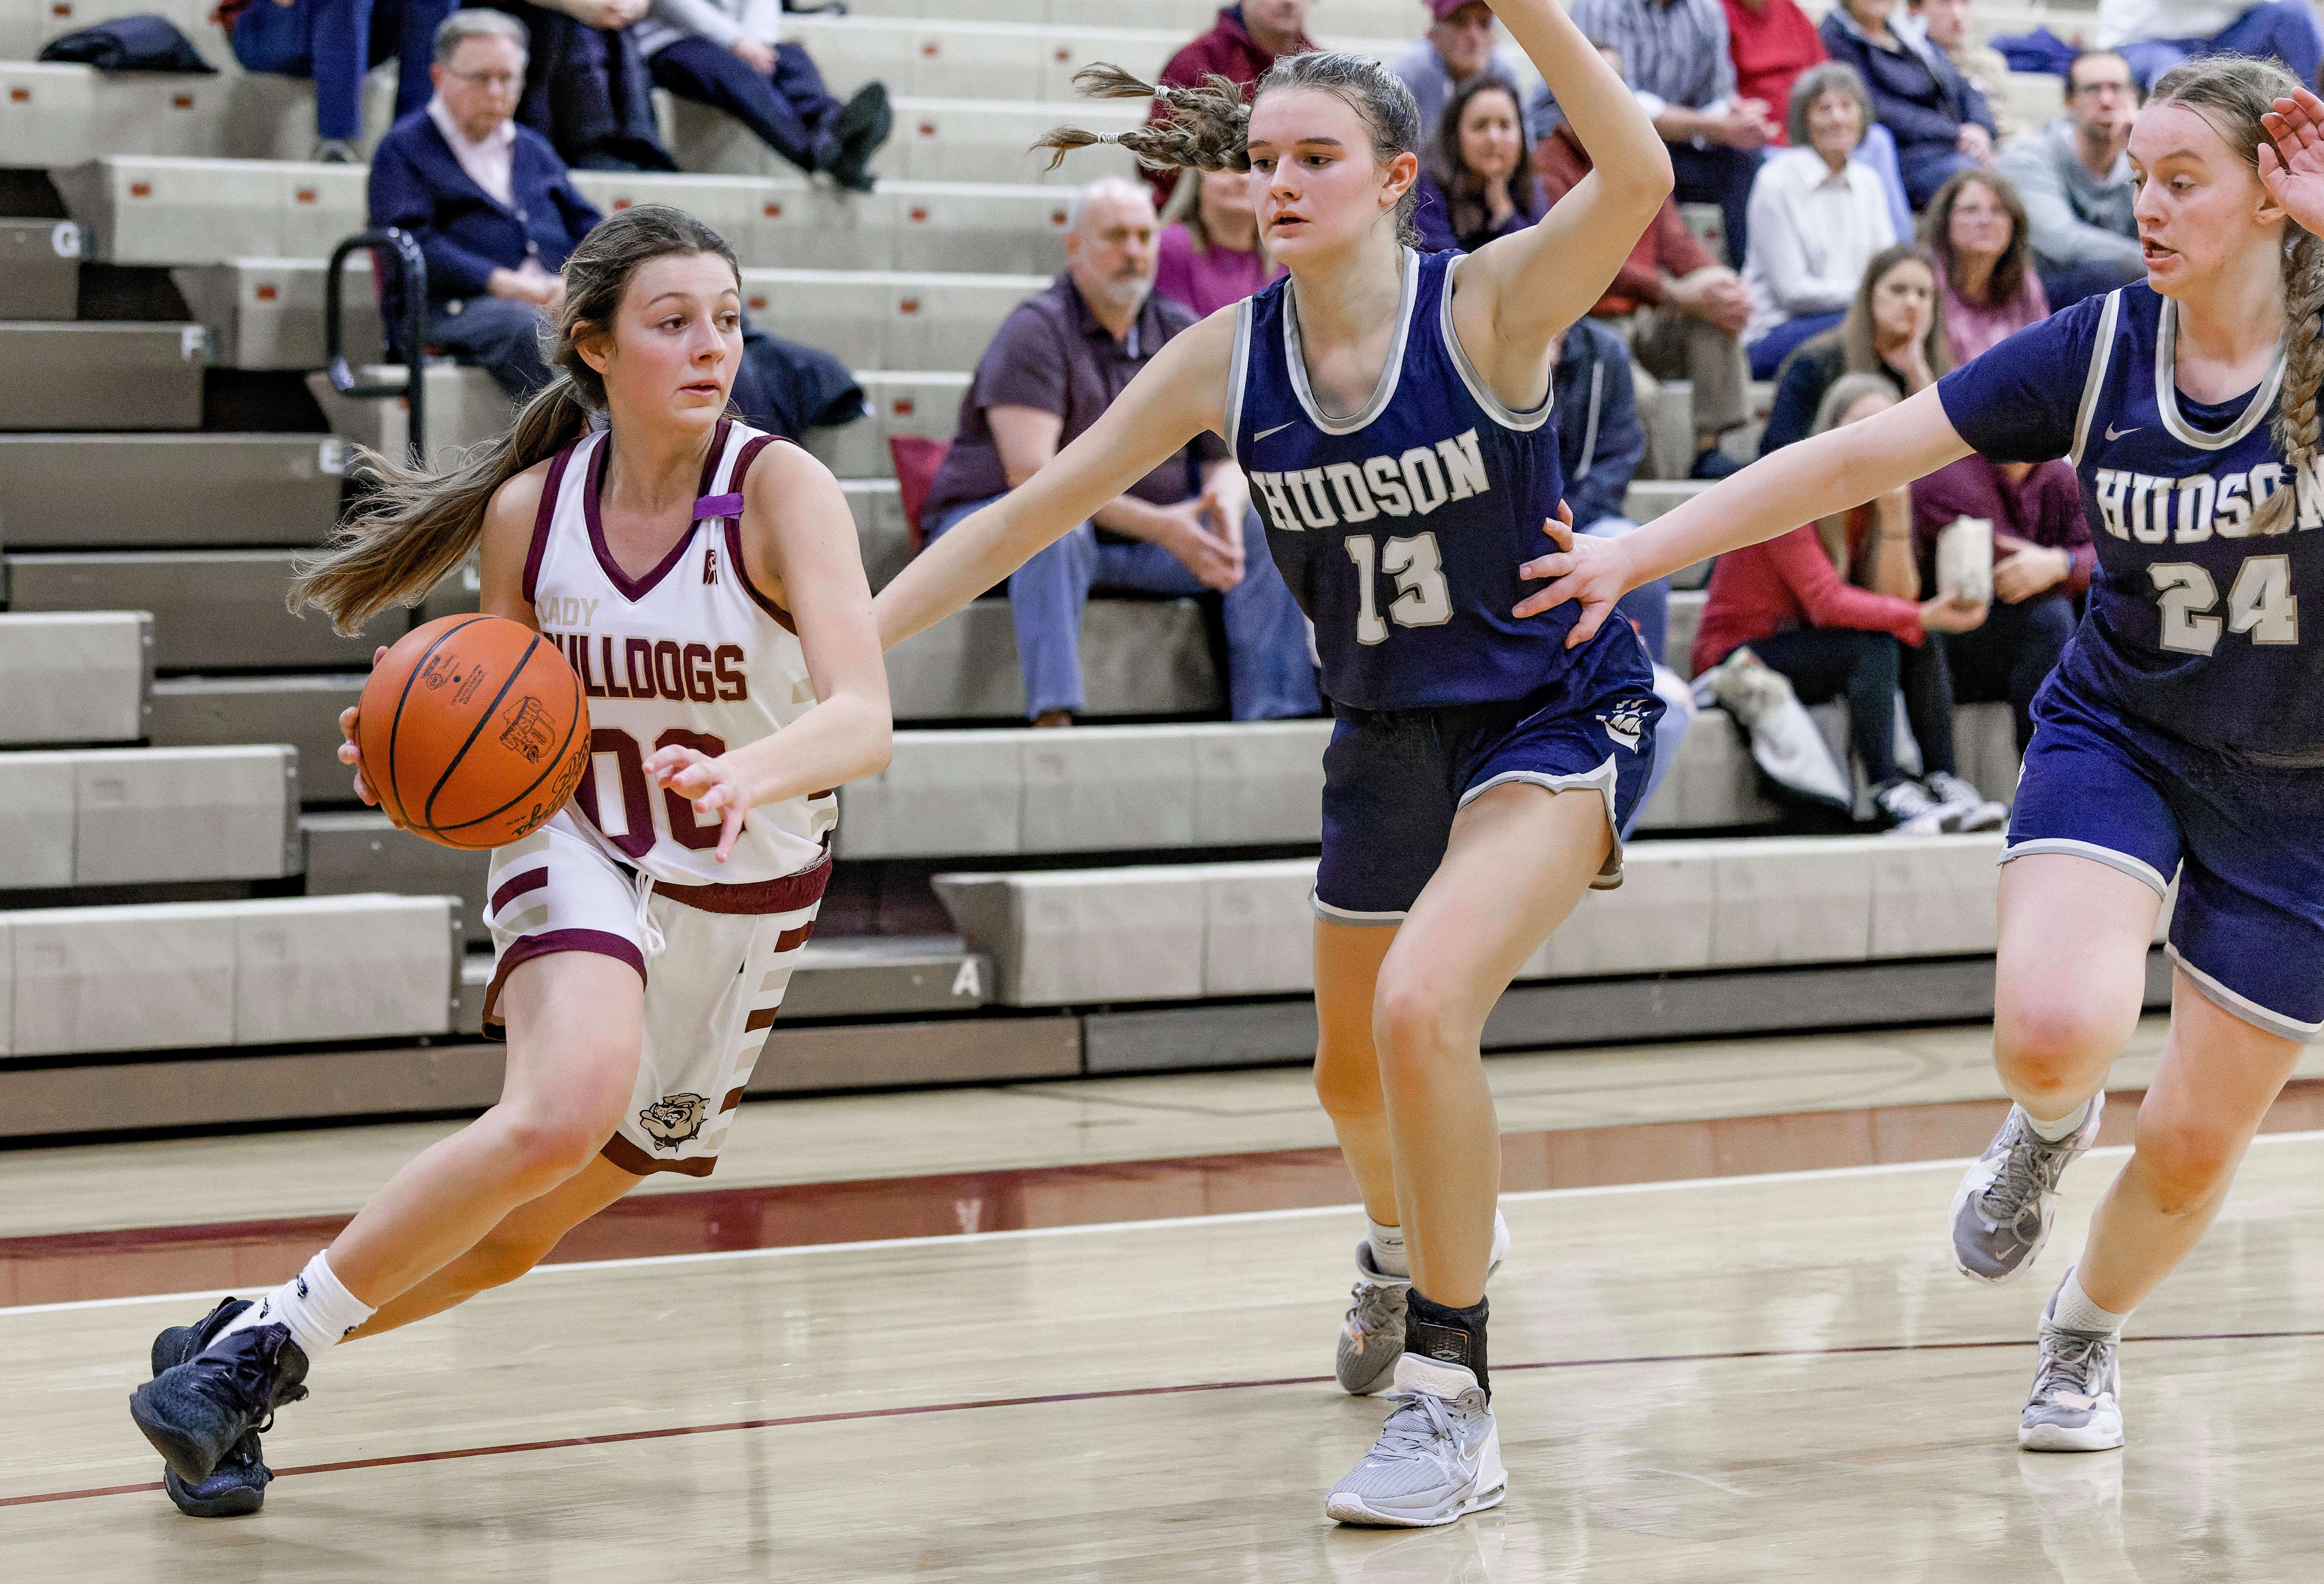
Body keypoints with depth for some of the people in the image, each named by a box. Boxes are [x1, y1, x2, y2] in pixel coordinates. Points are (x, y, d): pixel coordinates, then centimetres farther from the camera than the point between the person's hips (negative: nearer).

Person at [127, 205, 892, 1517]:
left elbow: (864, 720, -32)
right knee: (564, 1110, -32)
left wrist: (747, 775, -53)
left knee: (518, 1235, 8)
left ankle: (244, 1361, 29)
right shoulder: (529, 509, -10)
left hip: (747, 901, 1)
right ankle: (263, 1344, -18)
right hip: (579, 854, -1)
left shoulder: (782, 491, -19)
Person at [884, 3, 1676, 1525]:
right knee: (1355, 1077, 22)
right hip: (1388, 735, 6)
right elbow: (1031, 511, -3)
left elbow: (1637, 175, -41)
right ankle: (1414, 1248, 59)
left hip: (1558, 714, -6)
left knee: (1422, 1008, -29)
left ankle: (1454, 1401, -16)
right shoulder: (1231, 359, -9)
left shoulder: (1488, 305, -21)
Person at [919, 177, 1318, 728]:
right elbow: (1030, 474, -23)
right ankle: (1052, 718, -49)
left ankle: (1275, 721, -21)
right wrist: (1159, 526, -30)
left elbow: (1226, 458, 10)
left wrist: (1225, 505, -18)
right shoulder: (1037, 331, -12)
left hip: (1137, 539, 6)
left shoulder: (1183, 335, 8)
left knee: (1260, 529, -13)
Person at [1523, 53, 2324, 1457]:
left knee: (2195, 1145, 5)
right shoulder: (2097, 351, -9)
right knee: (2053, 1030, -29)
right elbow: (1856, 460, -5)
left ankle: (2088, 1336, 38)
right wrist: (1640, 554, -6)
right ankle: (2051, 1125, 10)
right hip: (2118, 735, 1)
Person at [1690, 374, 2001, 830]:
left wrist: (1895, 516, -19)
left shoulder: (1883, 495, 3)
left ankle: (1942, 781, -25)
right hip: (1739, 653, -7)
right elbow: (1826, 601, -26)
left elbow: (1898, 601, -9)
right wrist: (1920, 618, -35)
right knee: (1872, 649, -29)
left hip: (1808, 647, 7)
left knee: (1920, 647, -16)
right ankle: (1889, 792, -38)